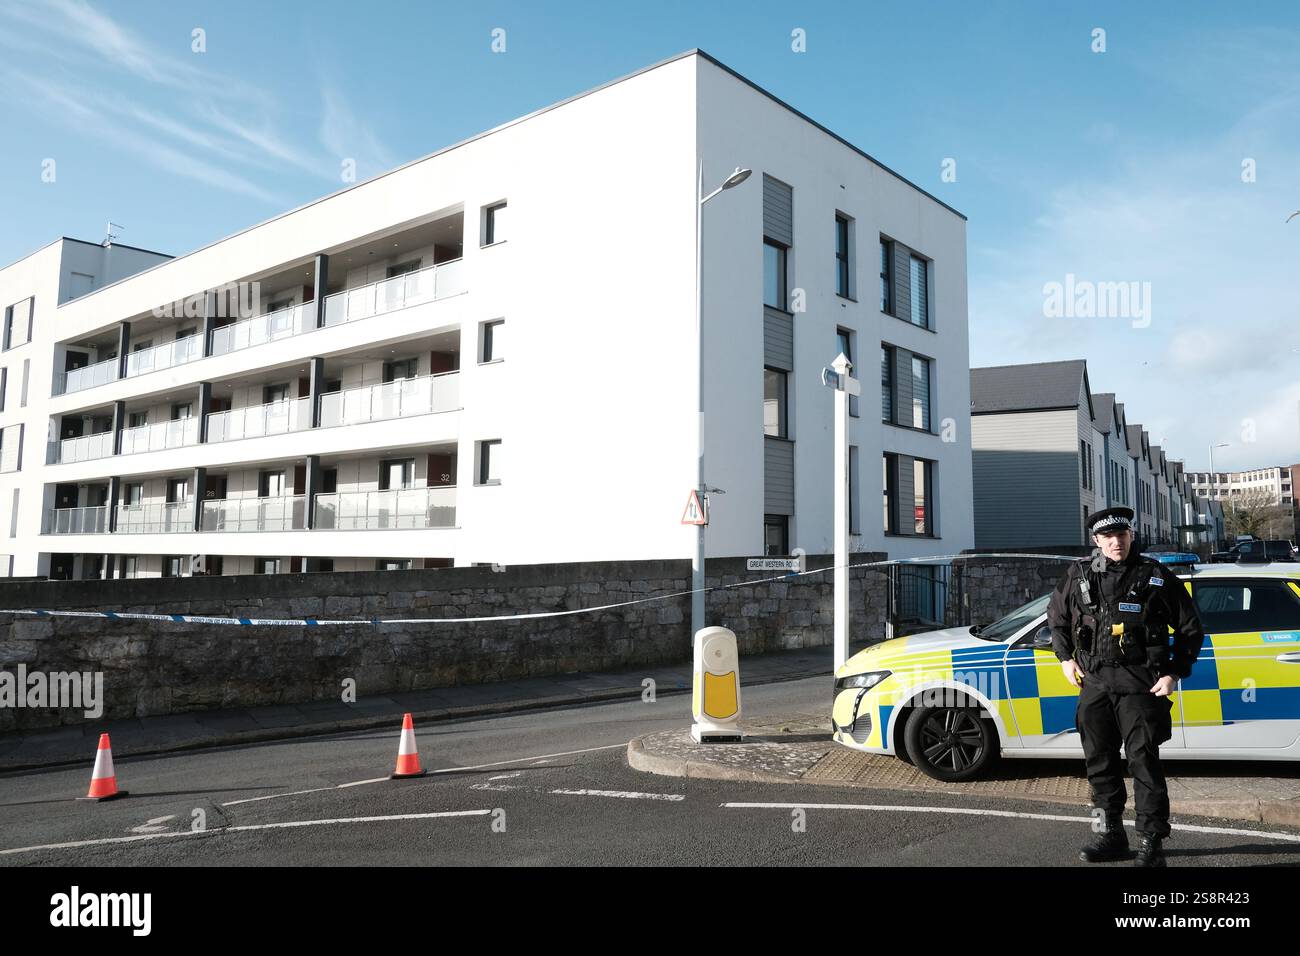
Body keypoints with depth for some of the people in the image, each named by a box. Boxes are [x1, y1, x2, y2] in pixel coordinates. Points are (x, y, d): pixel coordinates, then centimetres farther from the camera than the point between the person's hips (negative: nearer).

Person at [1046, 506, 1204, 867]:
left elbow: (1190, 629, 5)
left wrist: (1173, 673, -3)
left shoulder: (1157, 577, -2)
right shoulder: (1079, 575, 5)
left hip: (1139, 683, -4)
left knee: (1144, 761, -6)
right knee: (1099, 760, 11)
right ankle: (1112, 833, 25)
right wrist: (1066, 658, 12)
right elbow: (1056, 615, 20)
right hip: (1094, 681, 4)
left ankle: (1152, 843, 2)